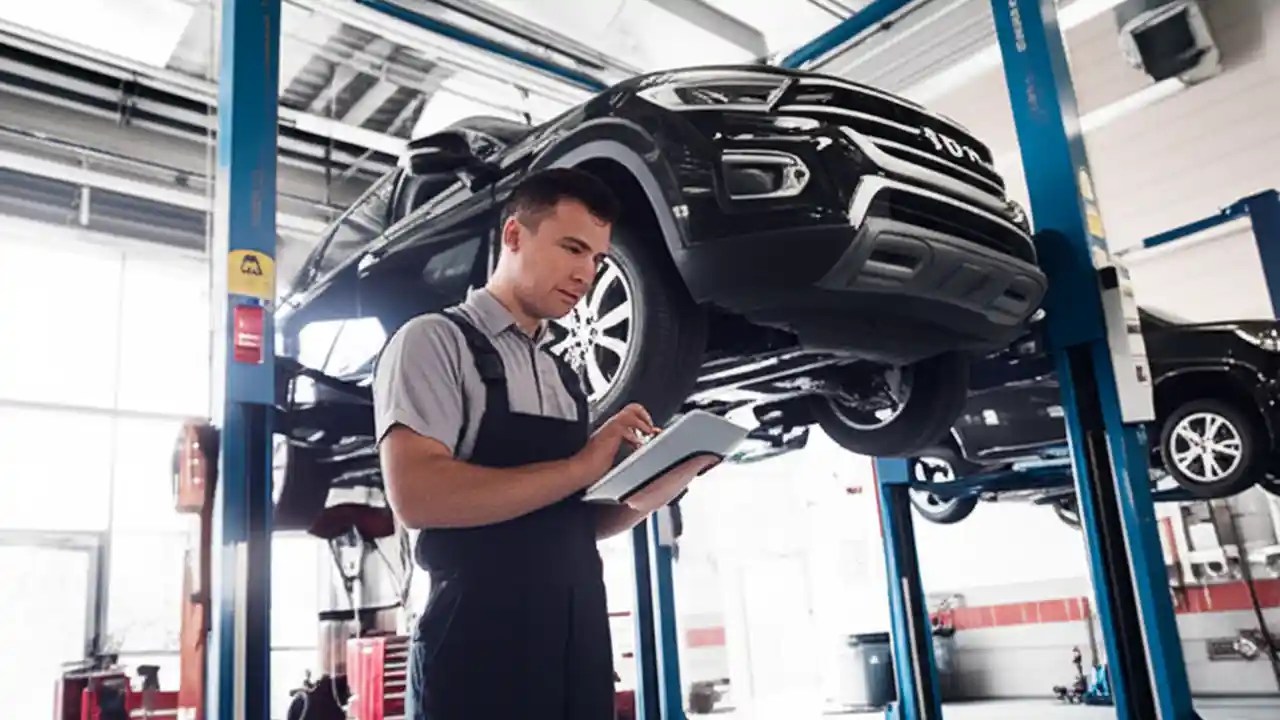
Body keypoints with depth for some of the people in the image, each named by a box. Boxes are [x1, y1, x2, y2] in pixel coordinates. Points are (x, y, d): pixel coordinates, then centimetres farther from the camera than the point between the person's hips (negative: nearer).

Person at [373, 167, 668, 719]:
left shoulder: (564, 377, 16)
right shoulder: (433, 341, -5)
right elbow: (416, 496, -20)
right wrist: (580, 467, -17)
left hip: (579, 648, 7)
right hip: (479, 651, -7)